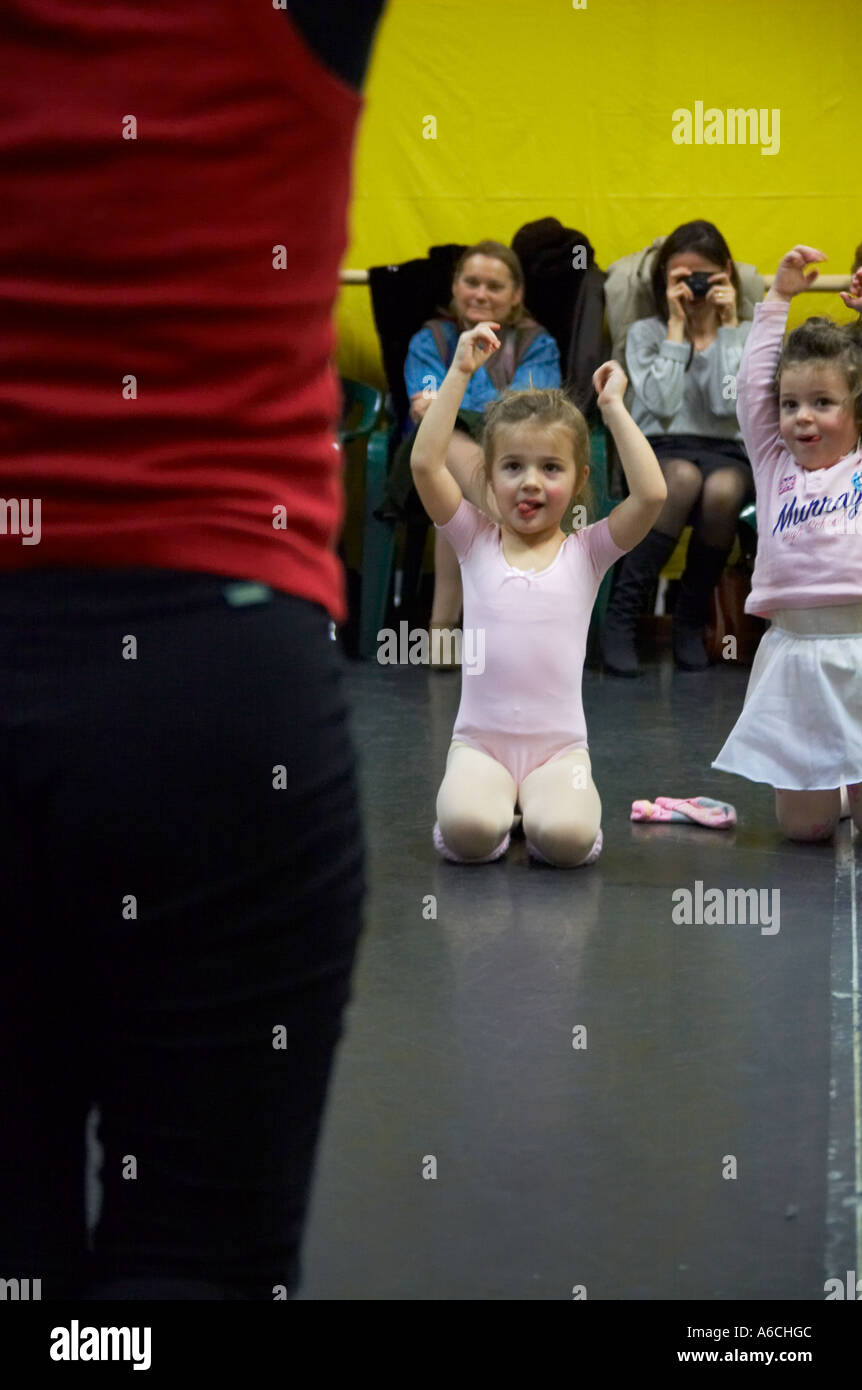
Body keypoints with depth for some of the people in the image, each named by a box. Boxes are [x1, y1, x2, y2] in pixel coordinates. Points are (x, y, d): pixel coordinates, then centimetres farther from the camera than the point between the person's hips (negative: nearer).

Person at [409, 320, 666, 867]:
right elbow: (425, 463, -7)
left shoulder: (586, 551, 5)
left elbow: (652, 493, -11)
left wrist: (613, 406, -4)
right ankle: (496, 800, 7)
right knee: (468, 831, -29)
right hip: (480, 740, 0)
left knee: (565, 837, -29)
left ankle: (544, 801, 7)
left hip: (559, 744, 0)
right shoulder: (476, 541, 6)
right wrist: (460, 373, -6)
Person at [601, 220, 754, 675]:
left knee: (722, 490, -37)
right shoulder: (645, 333, 8)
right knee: (684, 477, -38)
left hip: (726, 452, 1)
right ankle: (621, 615, -31)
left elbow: (731, 404, -9)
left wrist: (727, 327, -6)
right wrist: (677, 327, -7)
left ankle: (691, 620, -17)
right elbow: (663, 404, -10)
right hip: (659, 450, -1)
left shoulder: (745, 335, 10)